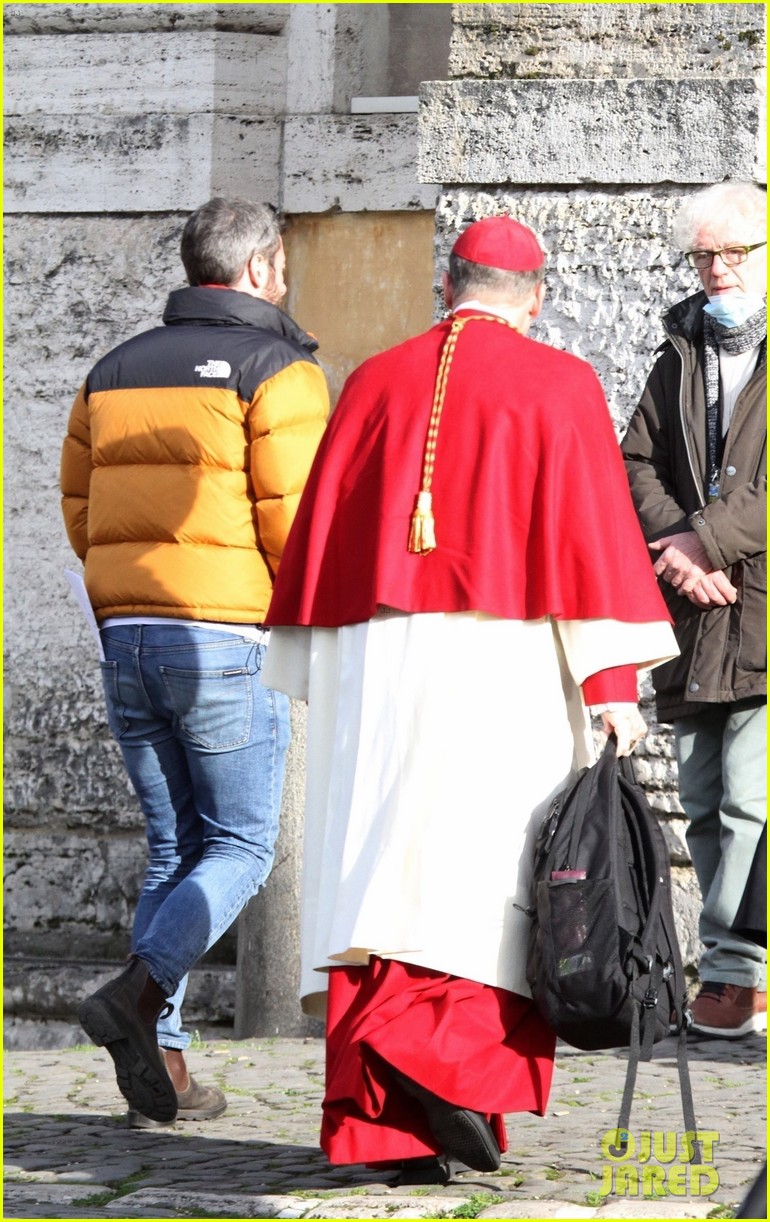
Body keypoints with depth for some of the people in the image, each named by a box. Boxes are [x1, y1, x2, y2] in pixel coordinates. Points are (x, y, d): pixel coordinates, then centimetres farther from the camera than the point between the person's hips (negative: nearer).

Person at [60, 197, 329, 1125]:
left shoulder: (116, 370, 14)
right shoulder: (277, 369, -6)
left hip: (126, 631, 6)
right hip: (227, 636, -6)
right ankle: (138, 995, -18)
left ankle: (163, 1067, 3)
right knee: (240, 846, 3)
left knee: (173, 849, 11)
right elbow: (296, 518, -13)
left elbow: (78, 507, 15)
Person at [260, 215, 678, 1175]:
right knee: (488, 877, -2)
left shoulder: (375, 384, 11)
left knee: (382, 873, 2)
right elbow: (591, 527, -5)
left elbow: (318, 530, 11)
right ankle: (443, 1055, -25)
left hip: (375, 662, 3)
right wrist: (612, 681, -6)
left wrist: (321, 680, 17)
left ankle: (379, 1119, -3)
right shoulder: (557, 386, 2)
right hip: (499, 661, -3)